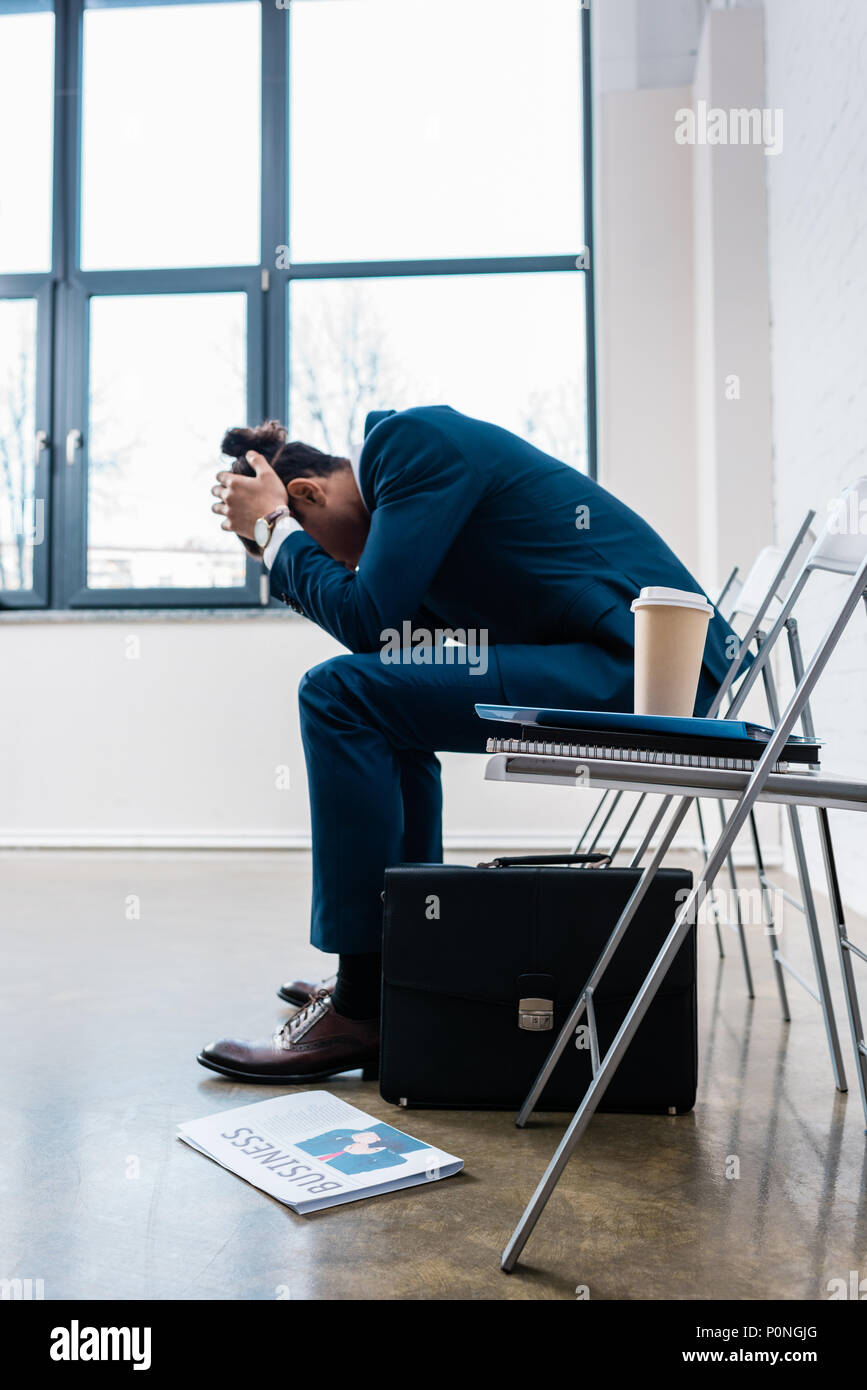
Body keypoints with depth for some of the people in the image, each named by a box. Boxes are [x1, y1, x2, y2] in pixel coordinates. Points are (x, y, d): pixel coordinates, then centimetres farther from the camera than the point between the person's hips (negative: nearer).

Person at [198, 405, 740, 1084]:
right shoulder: (403, 446, 21)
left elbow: (368, 619, -16)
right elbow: (398, 644, 22)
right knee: (384, 702, 24)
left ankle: (362, 1013, -8)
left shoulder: (412, 440, -8)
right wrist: (286, 553, 16)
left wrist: (273, 530, -3)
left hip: (637, 664, -11)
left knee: (340, 695, -14)